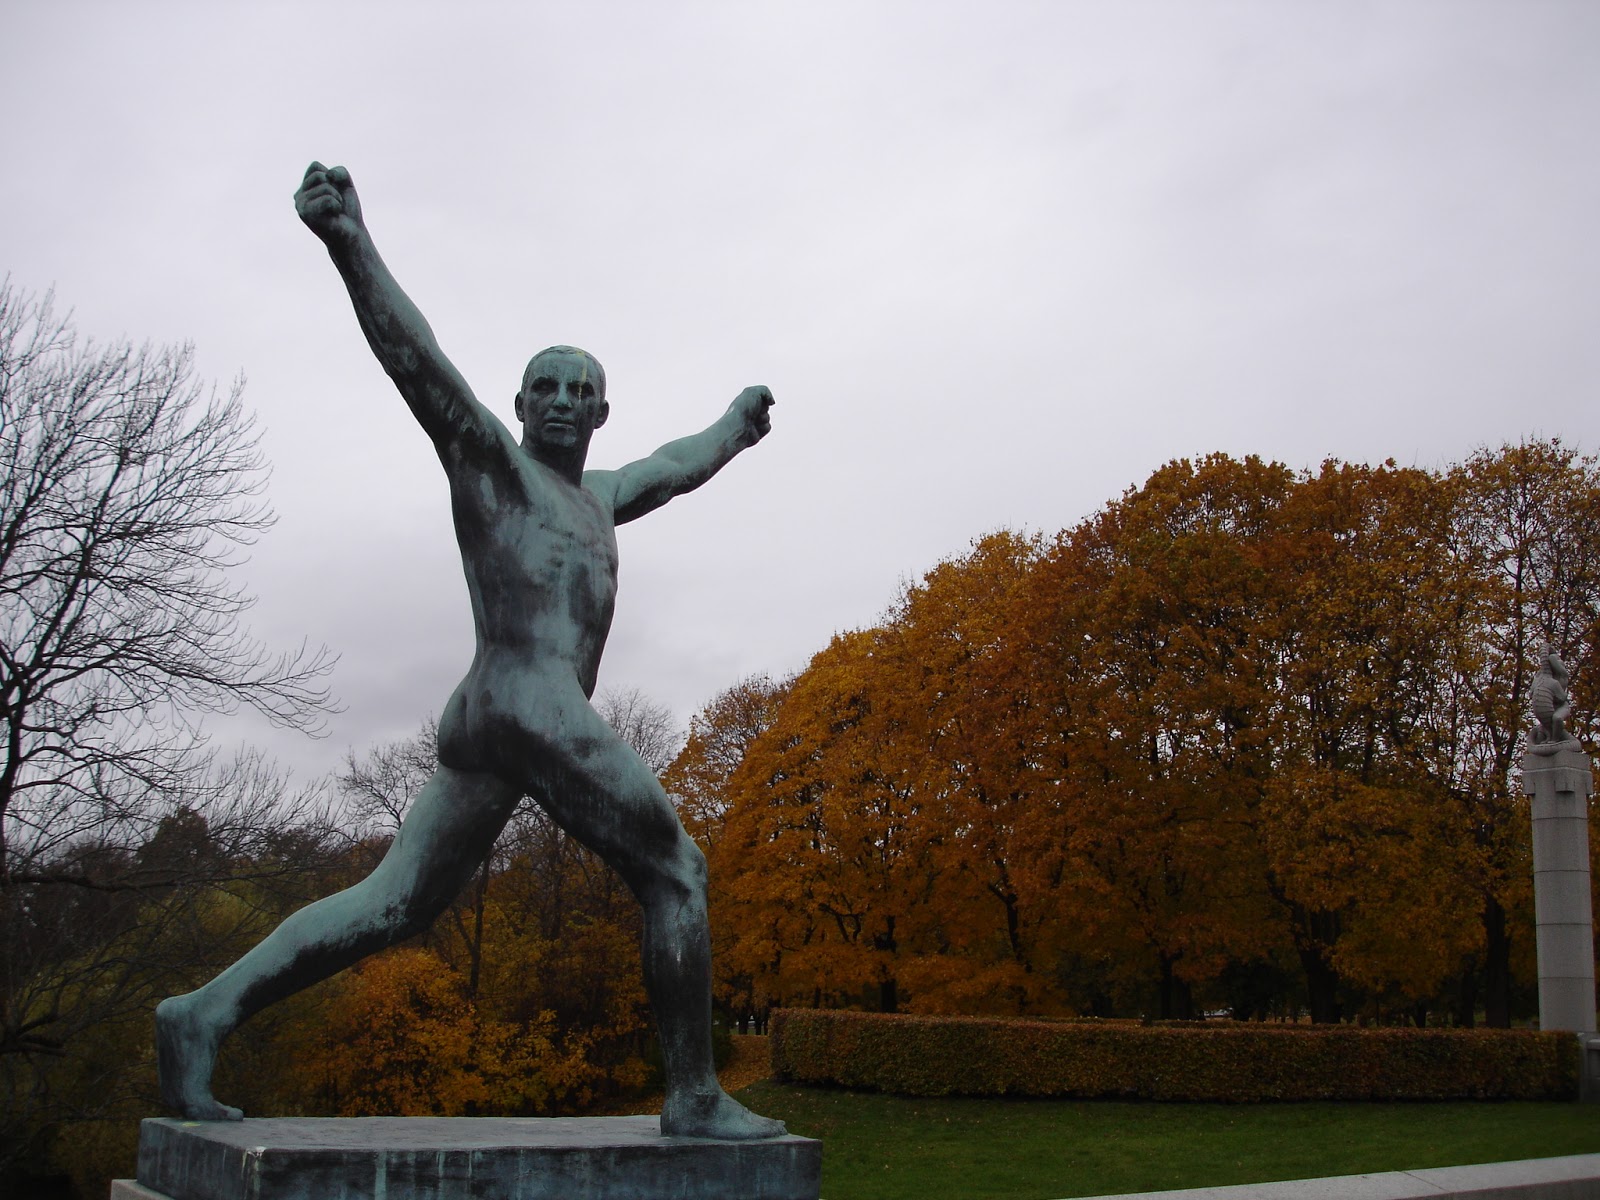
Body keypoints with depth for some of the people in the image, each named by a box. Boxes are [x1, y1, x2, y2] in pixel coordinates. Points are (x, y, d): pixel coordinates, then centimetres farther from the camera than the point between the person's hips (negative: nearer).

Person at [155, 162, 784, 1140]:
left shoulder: (599, 497, 29)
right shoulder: (489, 459, 5)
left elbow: (678, 468, 47)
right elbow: (416, 357, -8)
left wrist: (733, 427, 64)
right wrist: (352, 242, -21)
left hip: (486, 728, 9)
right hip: (529, 705, -9)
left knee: (392, 905, 4)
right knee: (676, 873, -3)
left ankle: (208, 1012, 2)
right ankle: (694, 1097, 0)